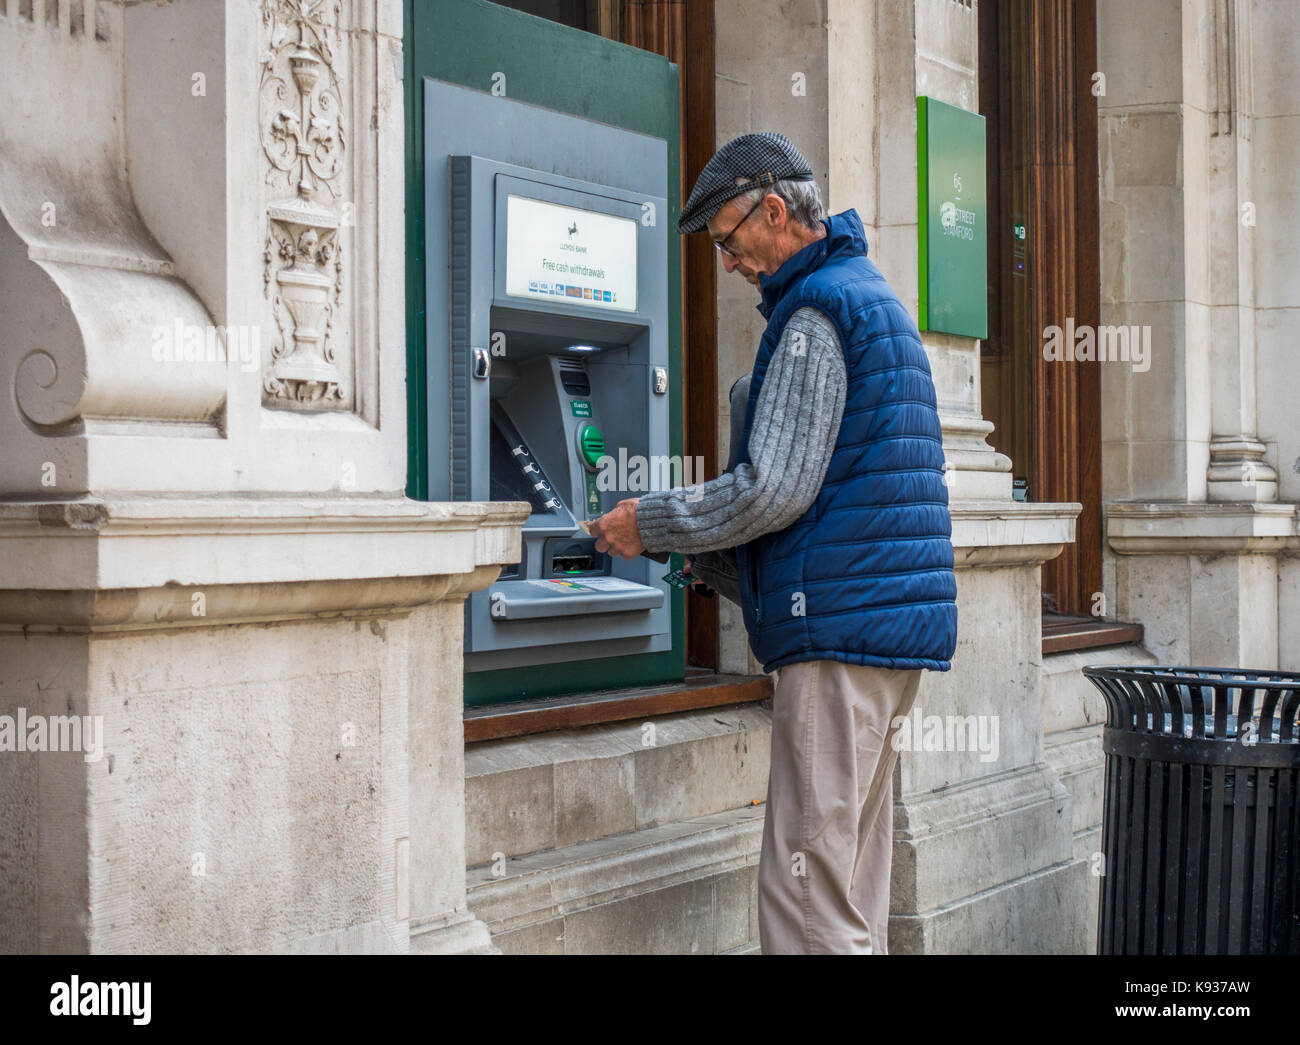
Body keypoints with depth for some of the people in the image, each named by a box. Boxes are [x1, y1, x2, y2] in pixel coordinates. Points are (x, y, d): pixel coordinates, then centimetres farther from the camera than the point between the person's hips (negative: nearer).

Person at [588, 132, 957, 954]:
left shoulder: (817, 310, -9)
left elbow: (775, 489, -18)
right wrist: (708, 561, 21)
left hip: (843, 628, -10)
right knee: (855, 890, 13)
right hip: (898, 623, 11)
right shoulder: (873, 298, 23)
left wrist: (651, 525, -4)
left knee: (807, 893, -8)